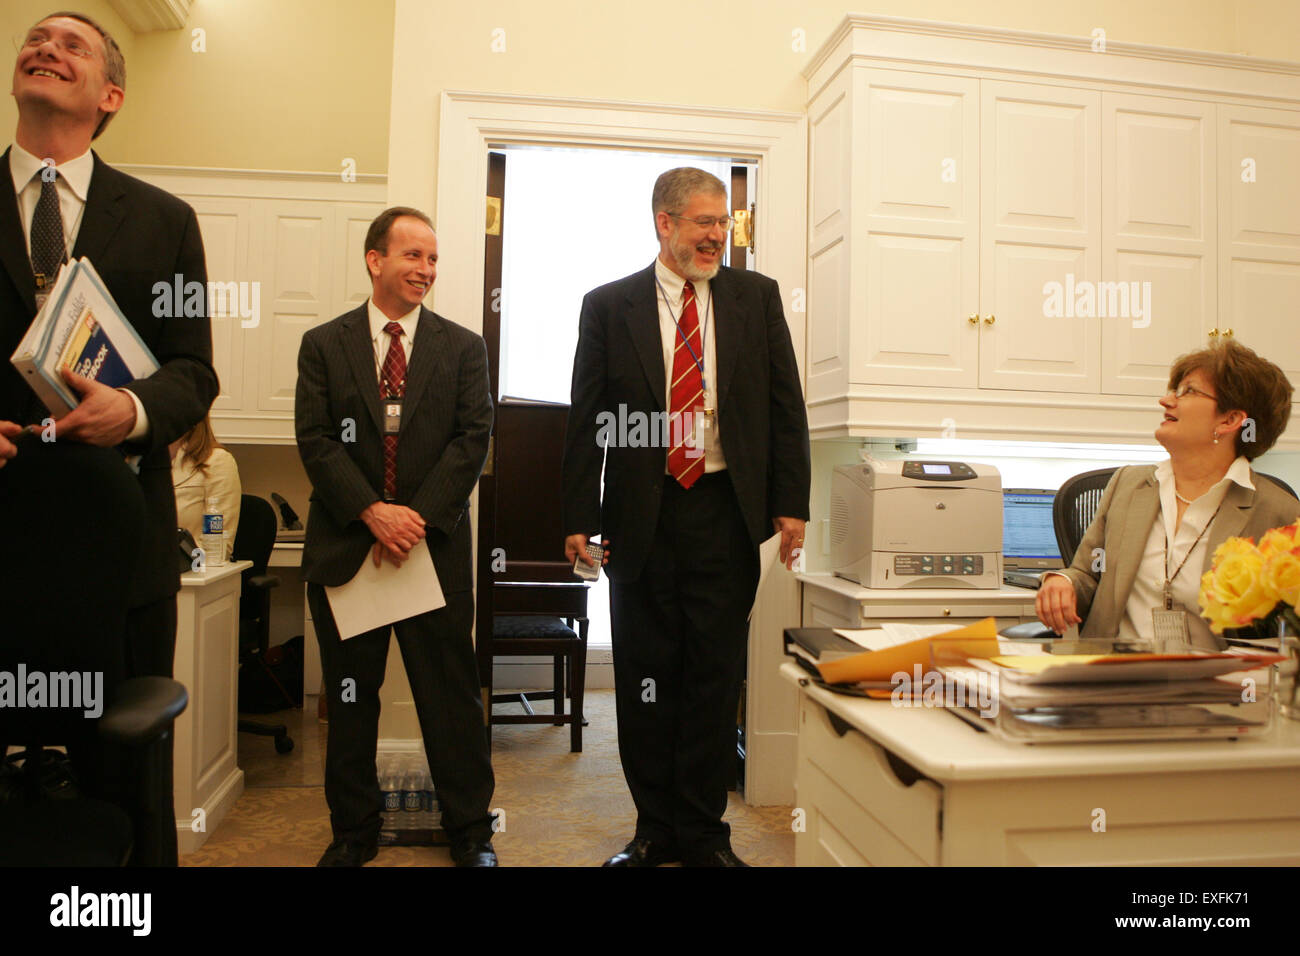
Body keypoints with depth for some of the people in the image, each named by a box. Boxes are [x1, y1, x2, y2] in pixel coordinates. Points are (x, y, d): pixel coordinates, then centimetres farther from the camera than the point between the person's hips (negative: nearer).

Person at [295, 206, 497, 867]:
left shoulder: (463, 347, 7)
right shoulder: (324, 345, 7)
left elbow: (473, 439, -2)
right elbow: (315, 440, -2)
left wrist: (418, 514, -12)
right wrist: (372, 511, -14)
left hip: (436, 543, 0)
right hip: (344, 546, 1)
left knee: (451, 692, 5)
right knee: (349, 697, 11)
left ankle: (470, 829, 19)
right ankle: (353, 830, 27)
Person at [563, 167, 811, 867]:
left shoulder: (756, 297, 8)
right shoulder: (609, 306, 5)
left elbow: (786, 407, 7)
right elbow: (586, 421, 4)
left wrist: (790, 504, -1)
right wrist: (579, 518, -3)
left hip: (724, 512, 0)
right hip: (640, 516, 0)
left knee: (715, 676, 6)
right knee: (645, 677, 8)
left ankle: (704, 831, 20)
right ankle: (655, 827, 24)